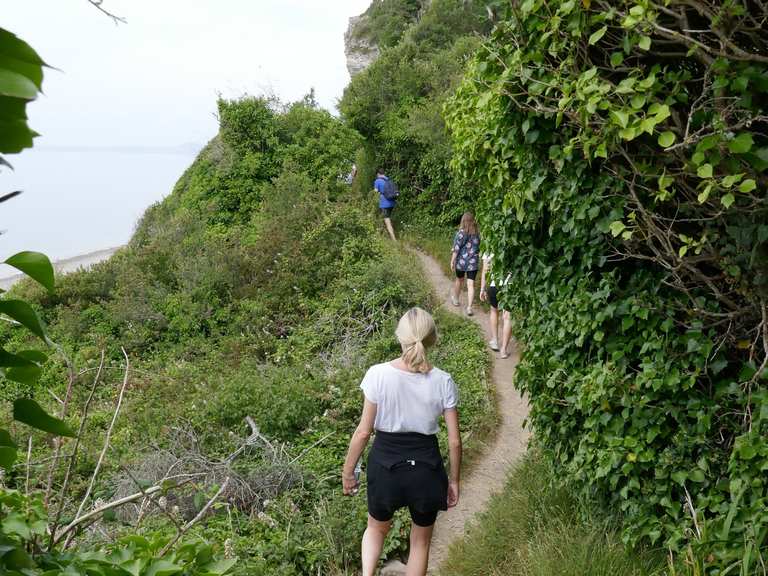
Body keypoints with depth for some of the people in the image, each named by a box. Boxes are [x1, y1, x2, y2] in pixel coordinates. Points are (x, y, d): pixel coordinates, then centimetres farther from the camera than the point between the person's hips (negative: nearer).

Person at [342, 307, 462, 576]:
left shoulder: (378, 375, -15)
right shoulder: (443, 382, -10)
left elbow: (364, 431, -10)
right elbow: (454, 441, -6)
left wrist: (347, 470, 4)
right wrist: (454, 480, 9)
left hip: (385, 464, 0)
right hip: (426, 468, 1)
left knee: (376, 528, 28)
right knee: (421, 541, 23)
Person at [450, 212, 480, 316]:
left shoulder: (461, 233, -13)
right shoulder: (477, 233, 0)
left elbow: (456, 249, -13)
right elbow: (478, 247, 8)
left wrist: (452, 261, -6)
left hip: (461, 261, -2)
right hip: (473, 262, 2)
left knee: (459, 280, 21)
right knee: (471, 284, 0)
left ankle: (455, 299, 42)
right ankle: (469, 307, -7)